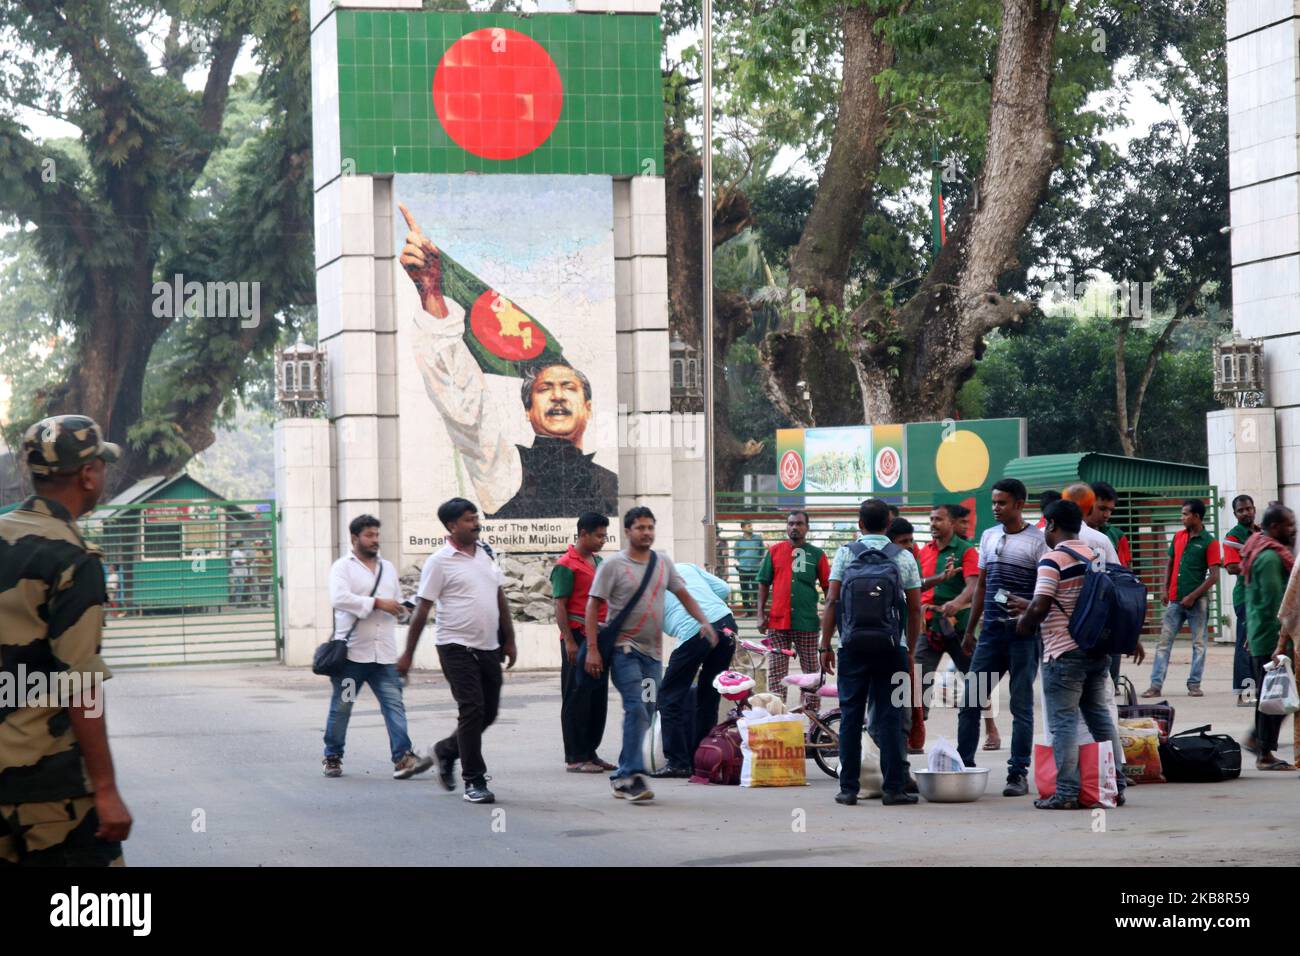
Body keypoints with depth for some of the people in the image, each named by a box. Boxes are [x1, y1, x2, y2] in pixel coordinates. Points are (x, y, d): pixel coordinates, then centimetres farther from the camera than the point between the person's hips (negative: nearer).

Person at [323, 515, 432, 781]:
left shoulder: (388, 568, 18)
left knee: (394, 704, -8)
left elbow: (397, 605, 28)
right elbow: (339, 599, -19)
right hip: (351, 651, -4)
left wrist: (401, 608, 3)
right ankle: (332, 757, 20)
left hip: (384, 653, 4)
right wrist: (377, 603, -18)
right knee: (341, 707, 5)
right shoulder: (342, 567, -1)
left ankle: (403, 758, -16)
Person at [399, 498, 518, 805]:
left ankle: (446, 751, 33)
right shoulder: (440, 561, -9)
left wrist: (509, 639, 16)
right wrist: (408, 654, -7)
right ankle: (474, 782, -4)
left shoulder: (486, 553, 11)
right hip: (457, 647, -7)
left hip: (488, 647, 7)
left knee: (489, 712, 10)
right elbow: (422, 609, -7)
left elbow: (500, 598, 19)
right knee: (472, 710, -10)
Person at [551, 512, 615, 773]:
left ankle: (590, 753, 17)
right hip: (578, 639, -8)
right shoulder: (566, 565, -9)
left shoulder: (599, 562, 16)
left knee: (598, 698, 9)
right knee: (577, 698, -4)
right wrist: (569, 641, -18)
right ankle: (575, 758, -1)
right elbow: (560, 607, -13)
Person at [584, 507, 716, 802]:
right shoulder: (613, 565, -5)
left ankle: (622, 776, 16)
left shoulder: (663, 563, 12)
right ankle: (633, 776, -20)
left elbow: (683, 595, 20)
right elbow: (593, 606, -6)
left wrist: (704, 621, 3)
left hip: (652, 651, 6)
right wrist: (592, 649, -13)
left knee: (644, 715, 7)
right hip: (624, 649, -6)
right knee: (637, 710, -18)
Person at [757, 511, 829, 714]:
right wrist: (761, 614, 3)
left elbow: (828, 588, 6)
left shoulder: (816, 554, 4)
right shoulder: (774, 551, 6)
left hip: (807, 622, -1)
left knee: (811, 671, 5)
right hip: (778, 621, 1)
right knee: (776, 672, 4)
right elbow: (764, 584, 9)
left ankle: (813, 712, 11)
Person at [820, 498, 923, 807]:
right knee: (890, 717, 2)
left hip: (853, 646, 0)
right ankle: (894, 787, 0)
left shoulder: (846, 553, 2)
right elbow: (915, 609, 5)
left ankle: (848, 788, 3)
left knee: (851, 715, 4)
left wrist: (825, 645, 3)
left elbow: (831, 601, -2)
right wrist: (910, 650, 14)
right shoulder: (904, 558, 5)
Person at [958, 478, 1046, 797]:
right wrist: (969, 630, 17)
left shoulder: (1037, 541, -4)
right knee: (969, 701, 2)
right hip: (991, 630, 5)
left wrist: (1029, 605, -26)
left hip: (1024, 632, -5)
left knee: (1021, 705, 0)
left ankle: (1018, 773, 5)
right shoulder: (988, 537, 13)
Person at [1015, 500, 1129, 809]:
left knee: (1064, 723, -5)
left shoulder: (1053, 559, -12)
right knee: (1101, 718, 13)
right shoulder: (1096, 556, 11)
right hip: (1099, 650, 7)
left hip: (1064, 653, -7)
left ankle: (1066, 792, -7)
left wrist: (1023, 625, 1)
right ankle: (1116, 786, 14)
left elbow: (1039, 607, -19)